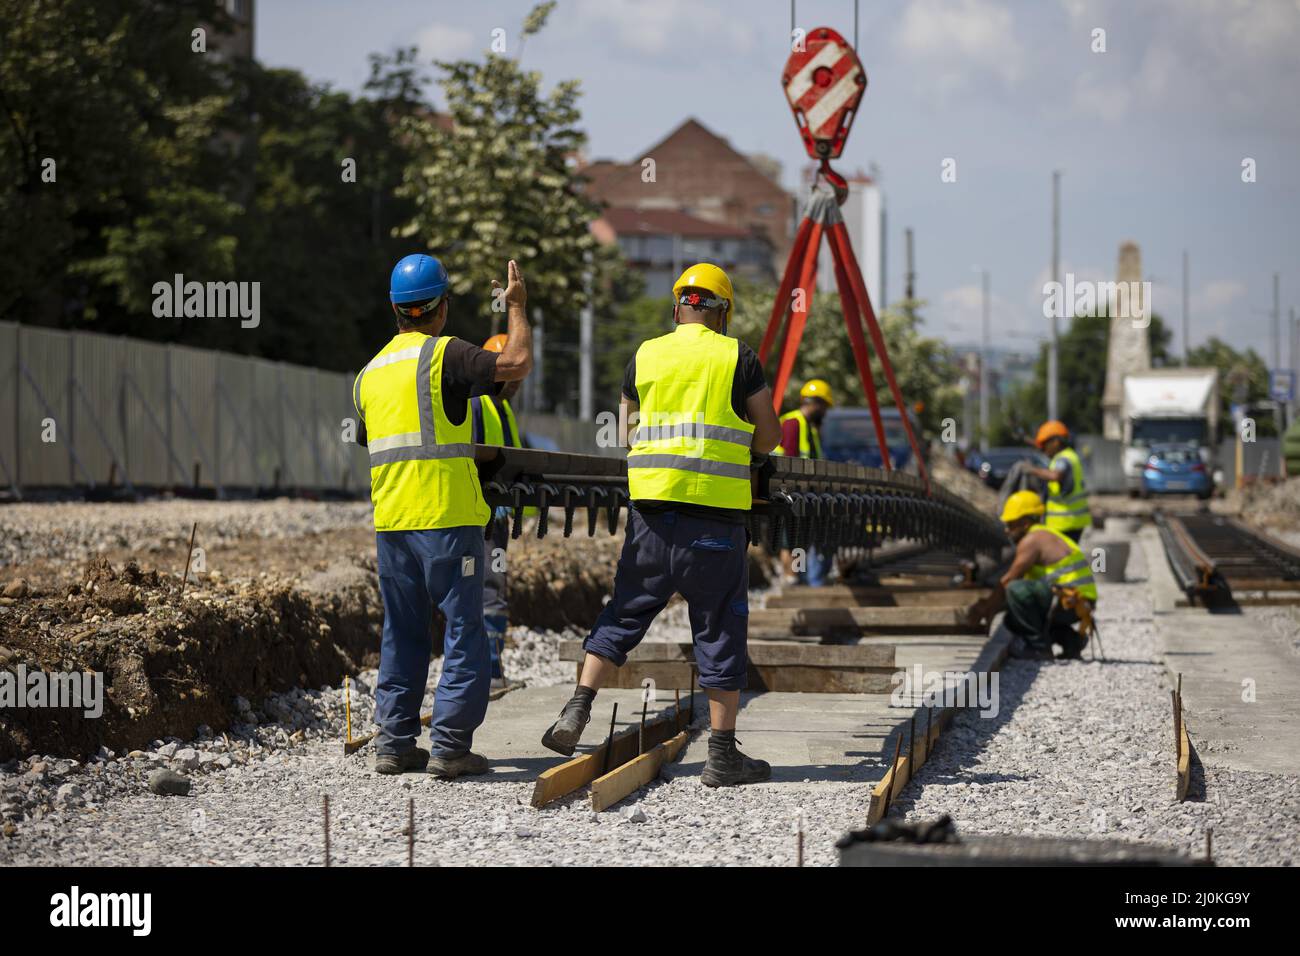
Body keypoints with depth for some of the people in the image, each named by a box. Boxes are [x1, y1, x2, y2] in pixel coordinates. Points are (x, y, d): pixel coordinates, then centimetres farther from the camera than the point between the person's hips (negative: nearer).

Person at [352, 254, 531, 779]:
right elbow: (517, 363, -17)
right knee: (464, 631, -1)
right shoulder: (443, 354, -8)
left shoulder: (370, 372, 15)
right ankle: (449, 746, -5)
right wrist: (517, 307, 0)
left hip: (390, 519, 7)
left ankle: (394, 741, 13)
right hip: (447, 516, -7)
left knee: (403, 633, 14)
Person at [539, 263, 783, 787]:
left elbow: (627, 426, 19)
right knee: (719, 628, 3)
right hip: (716, 509, -3)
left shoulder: (645, 356, 8)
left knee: (625, 611, 15)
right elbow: (769, 436, 5)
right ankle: (723, 754, 5)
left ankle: (577, 710, 3)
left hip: (652, 503, 3)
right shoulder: (737, 357, 0)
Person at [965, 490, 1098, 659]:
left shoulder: (1031, 540, -10)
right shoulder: (1045, 536, 22)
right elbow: (1026, 581, 23)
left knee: (1016, 589, -24)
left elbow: (1007, 581, -9)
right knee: (1014, 619, 17)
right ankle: (1071, 640, 13)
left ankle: (1039, 646, -17)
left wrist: (986, 609, 2)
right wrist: (992, 607, 17)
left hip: (1070, 602, -10)